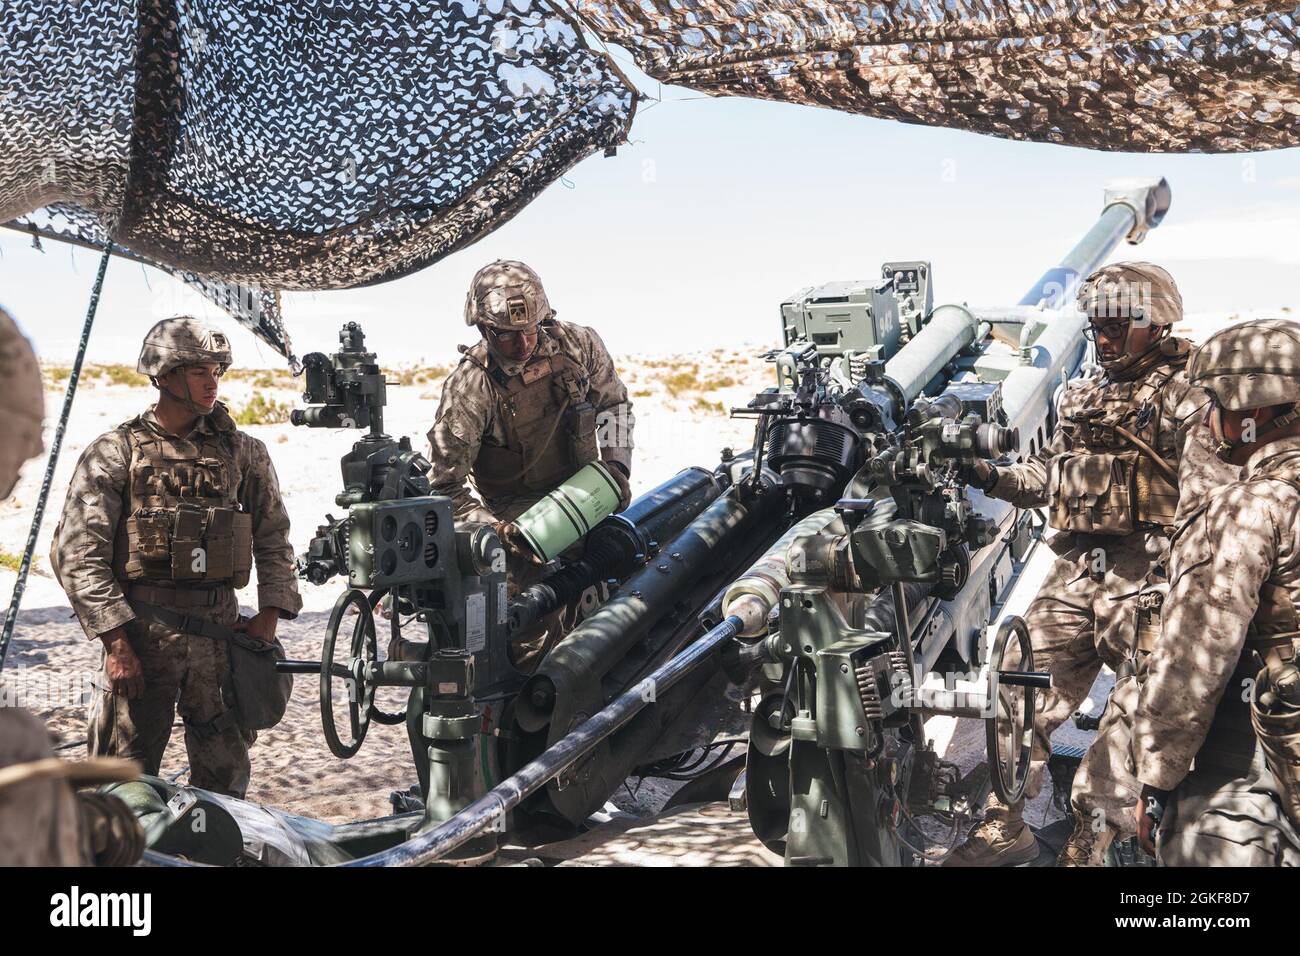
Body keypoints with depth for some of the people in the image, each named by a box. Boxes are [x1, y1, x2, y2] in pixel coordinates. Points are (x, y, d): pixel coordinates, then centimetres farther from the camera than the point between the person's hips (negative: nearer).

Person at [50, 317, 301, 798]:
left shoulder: (242, 452, 9)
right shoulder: (114, 453, -2)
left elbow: (273, 540, 15)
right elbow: (78, 556, -6)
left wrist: (269, 616, 3)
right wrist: (115, 643, -13)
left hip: (220, 632, 3)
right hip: (142, 633, -3)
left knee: (226, 777, 9)